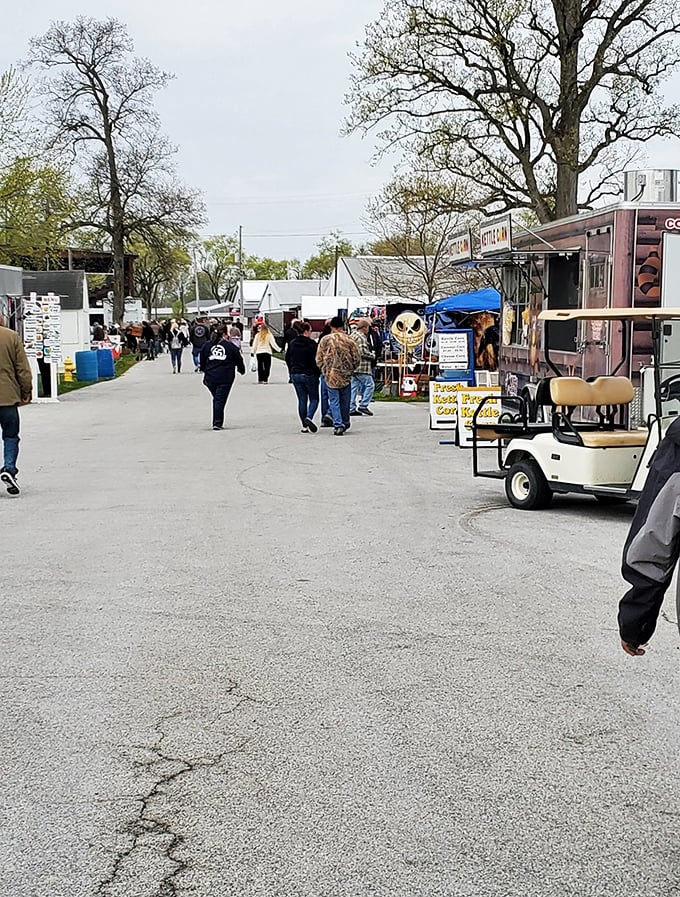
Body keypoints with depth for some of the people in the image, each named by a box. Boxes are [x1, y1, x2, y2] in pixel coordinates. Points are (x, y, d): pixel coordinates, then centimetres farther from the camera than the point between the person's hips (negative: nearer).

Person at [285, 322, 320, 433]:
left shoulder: (291, 343, 5)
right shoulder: (311, 344, -12)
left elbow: (287, 359, 10)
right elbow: (316, 360, -13)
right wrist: (317, 373, -2)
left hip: (295, 375, 5)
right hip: (309, 375, -5)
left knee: (302, 400, 9)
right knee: (314, 399, 6)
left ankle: (304, 426, 7)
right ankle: (309, 417, -19)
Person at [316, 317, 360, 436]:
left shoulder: (325, 340, -2)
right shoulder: (349, 340, -2)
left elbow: (318, 359, 2)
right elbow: (357, 358, 0)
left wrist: (324, 371, 16)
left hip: (330, 376, -1)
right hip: (346, 376, 1)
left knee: (334, 401, 3)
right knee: (345, 401, 14)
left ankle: (338, 425, -9)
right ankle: (345, 424, 26)